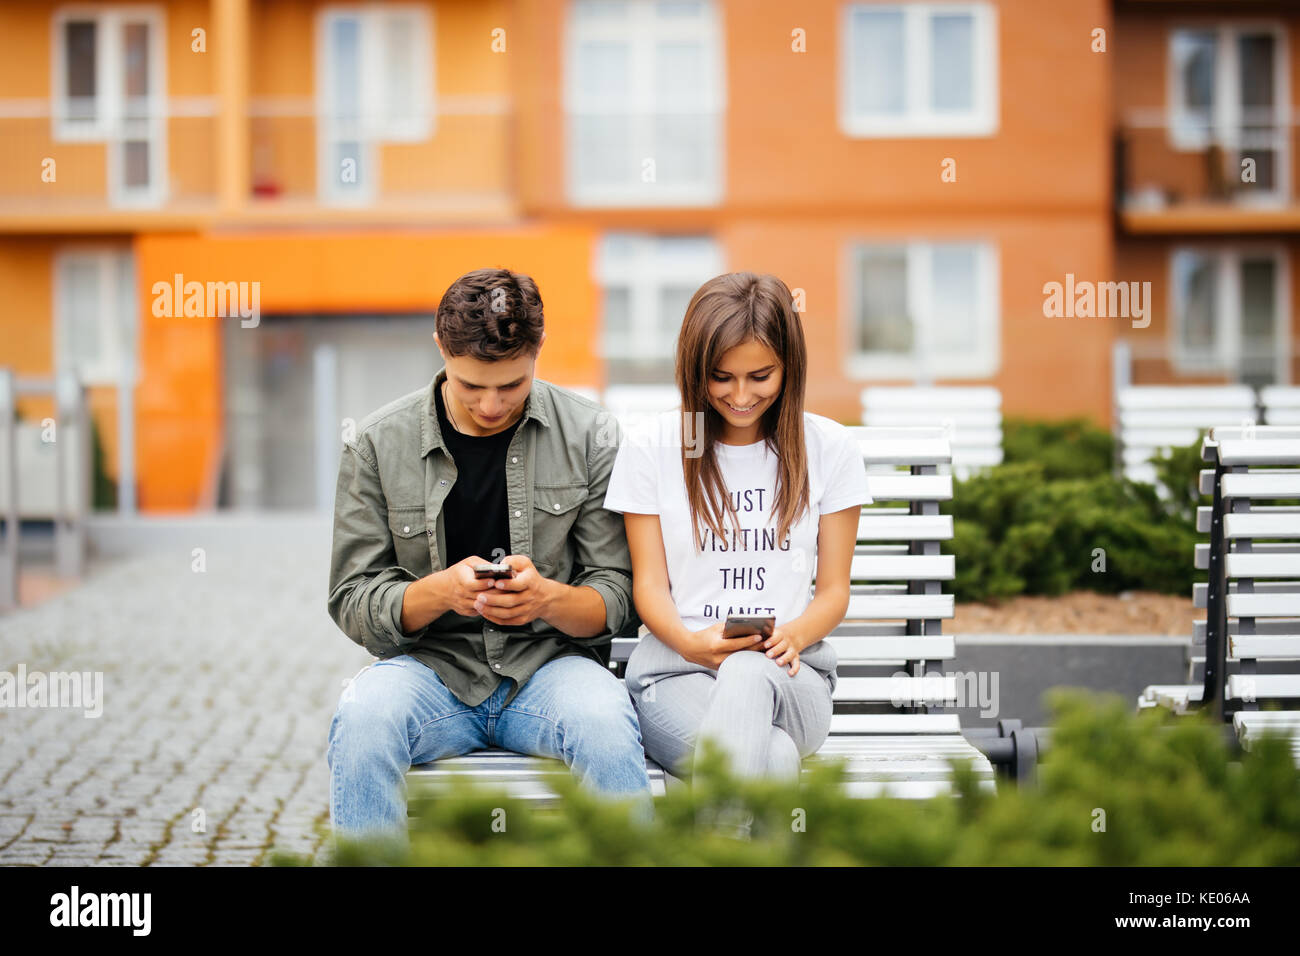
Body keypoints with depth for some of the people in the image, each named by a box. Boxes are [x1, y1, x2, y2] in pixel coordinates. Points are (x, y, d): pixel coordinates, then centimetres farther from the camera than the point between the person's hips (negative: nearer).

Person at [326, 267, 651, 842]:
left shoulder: (587, 435, 1)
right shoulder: (378, 444, 1)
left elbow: (617, 597, 3)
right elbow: (351, 601, 1)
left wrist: (548, 597, -20)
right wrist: (439, 591, -19)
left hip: (549, 660, 0)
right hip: (430, 665, 1)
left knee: (606, 727, -34)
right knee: (361, 720, -32)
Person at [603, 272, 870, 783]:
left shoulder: (830, 448, 8)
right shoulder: (649, 447, 6)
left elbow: (834, 588, 9)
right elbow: (649, 582, 5)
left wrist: (796, 634, -15)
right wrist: (690, 643, -18)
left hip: (790, 676, 1)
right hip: (676, 670, -1)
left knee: (748, 673, -41)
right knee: (774, 761, -39)